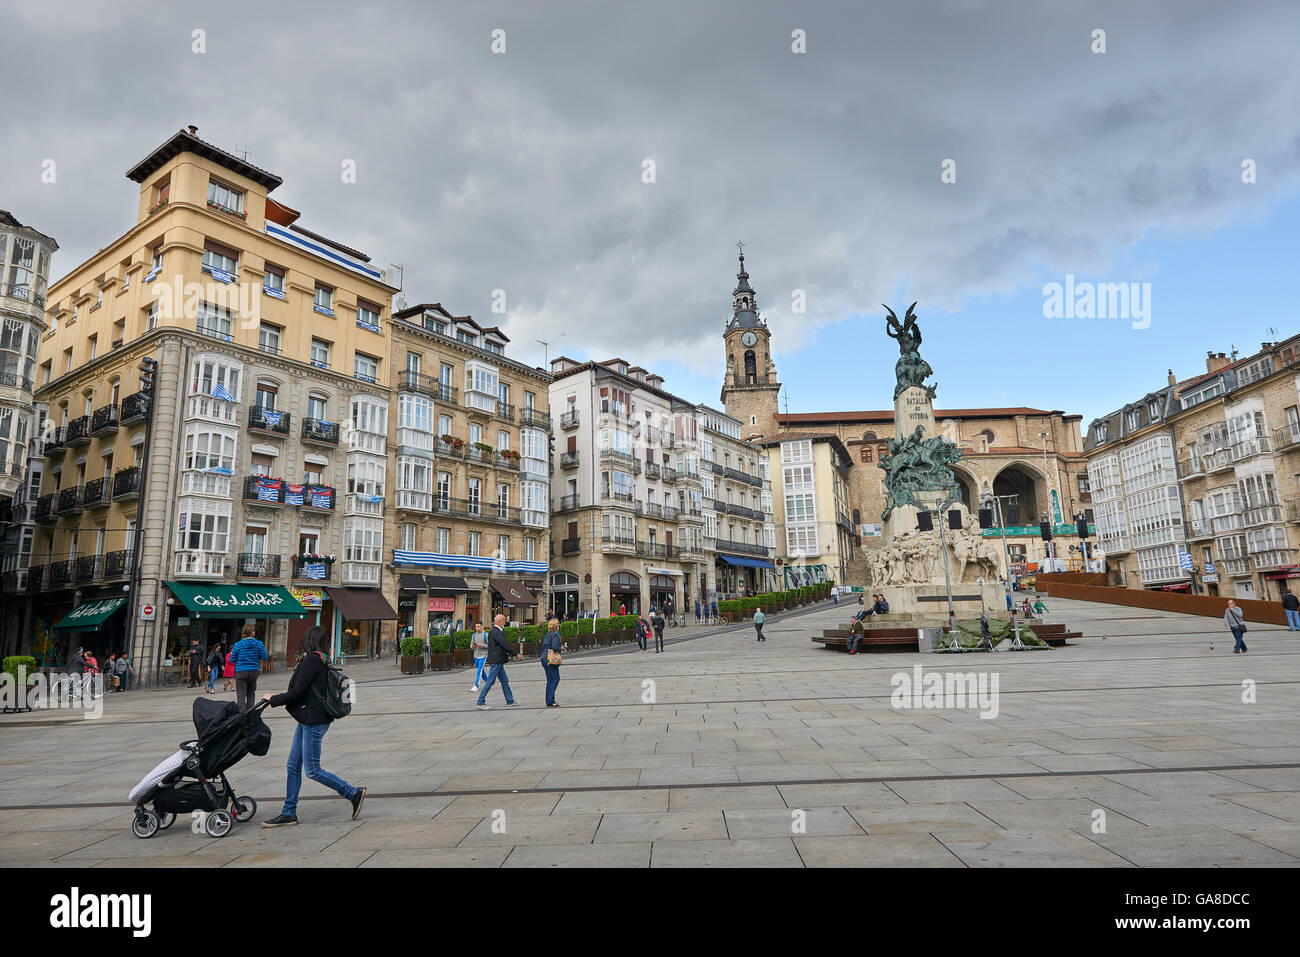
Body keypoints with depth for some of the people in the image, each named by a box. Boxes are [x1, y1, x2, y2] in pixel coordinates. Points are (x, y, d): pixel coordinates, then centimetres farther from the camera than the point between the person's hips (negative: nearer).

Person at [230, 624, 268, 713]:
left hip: (240, 672, -2)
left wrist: (232, 653, 19)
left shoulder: (237, 645, -6)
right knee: (251, 693, 15)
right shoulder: (259, 644, -4)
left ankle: (242, 714, -6)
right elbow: (264, 658, -3)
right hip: (253, 671, 2)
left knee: (241, 694, 1)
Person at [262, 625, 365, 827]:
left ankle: (353, 793, 5)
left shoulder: (311, 660, -17)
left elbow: (297, 692, -18)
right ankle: (288, 812, 20)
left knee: (312, 770, -3)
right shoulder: (322, 661, 11)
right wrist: (277, 698, 19)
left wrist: (273, 699, -3)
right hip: (307, 721, 10)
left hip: (314, 722, -10)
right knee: (293, 766, 12)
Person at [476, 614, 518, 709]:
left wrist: (506, 653, 13)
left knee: (504, 681, 13)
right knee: (490, 681, -5)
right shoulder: (497, 632, -17)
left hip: (498, 662, 10)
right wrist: (516, 654, -10)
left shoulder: (494, 631, 15)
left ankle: (510, 701, 18)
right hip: (496, 661, -10)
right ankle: (480, 702, 1)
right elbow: (505, 645, -19)